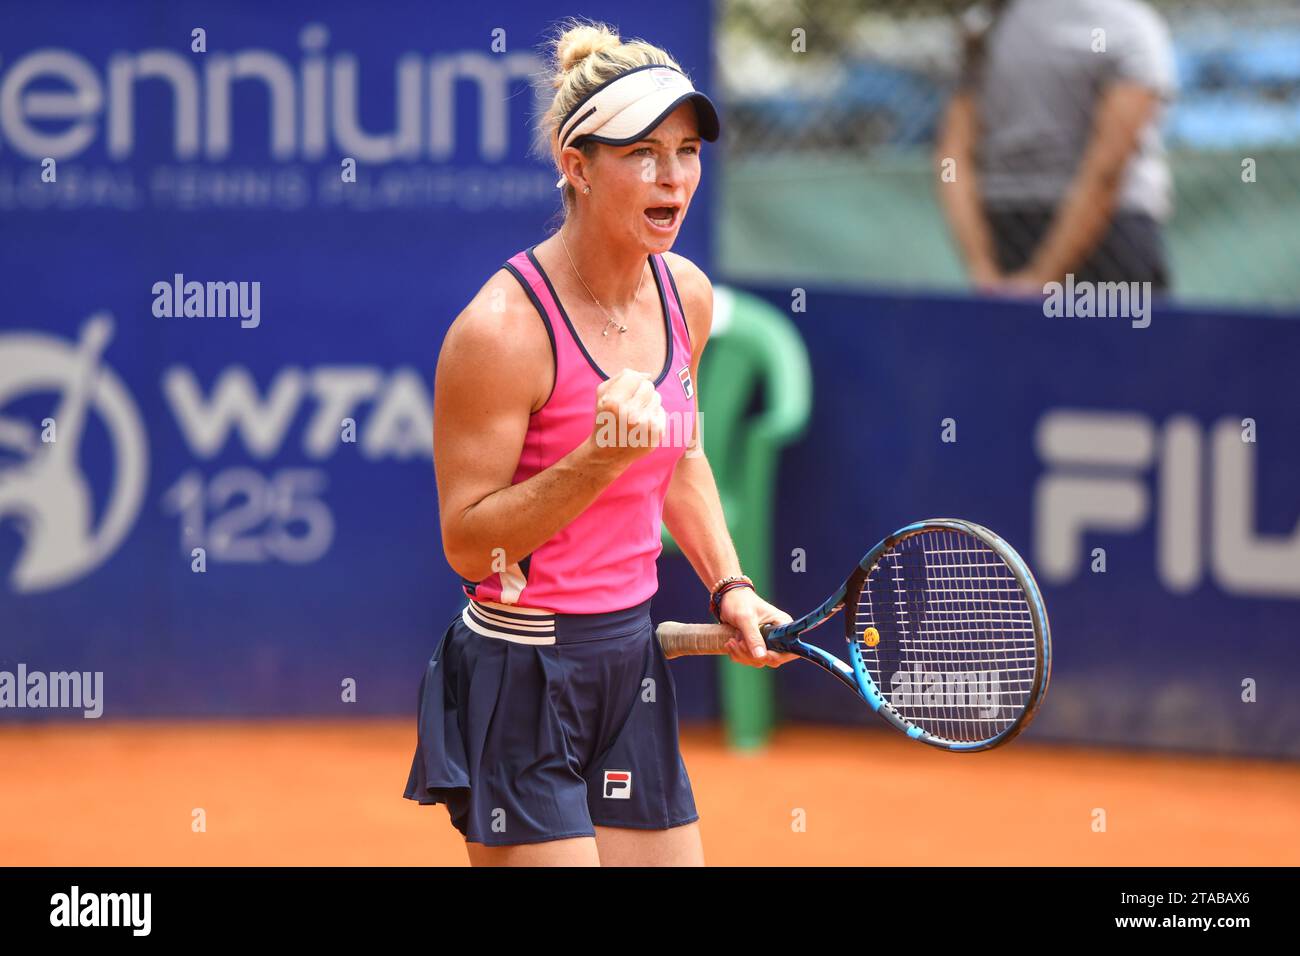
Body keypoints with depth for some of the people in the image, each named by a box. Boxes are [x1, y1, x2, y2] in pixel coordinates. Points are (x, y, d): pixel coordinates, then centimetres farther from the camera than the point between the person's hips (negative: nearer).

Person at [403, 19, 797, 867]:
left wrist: (728, 587, 10)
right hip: (520, 686, -7)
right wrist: (600, 458, -27)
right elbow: (466, 541, -17)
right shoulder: (503, 331, -19)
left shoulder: (686, 295, 4)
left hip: (633, 669, 7)